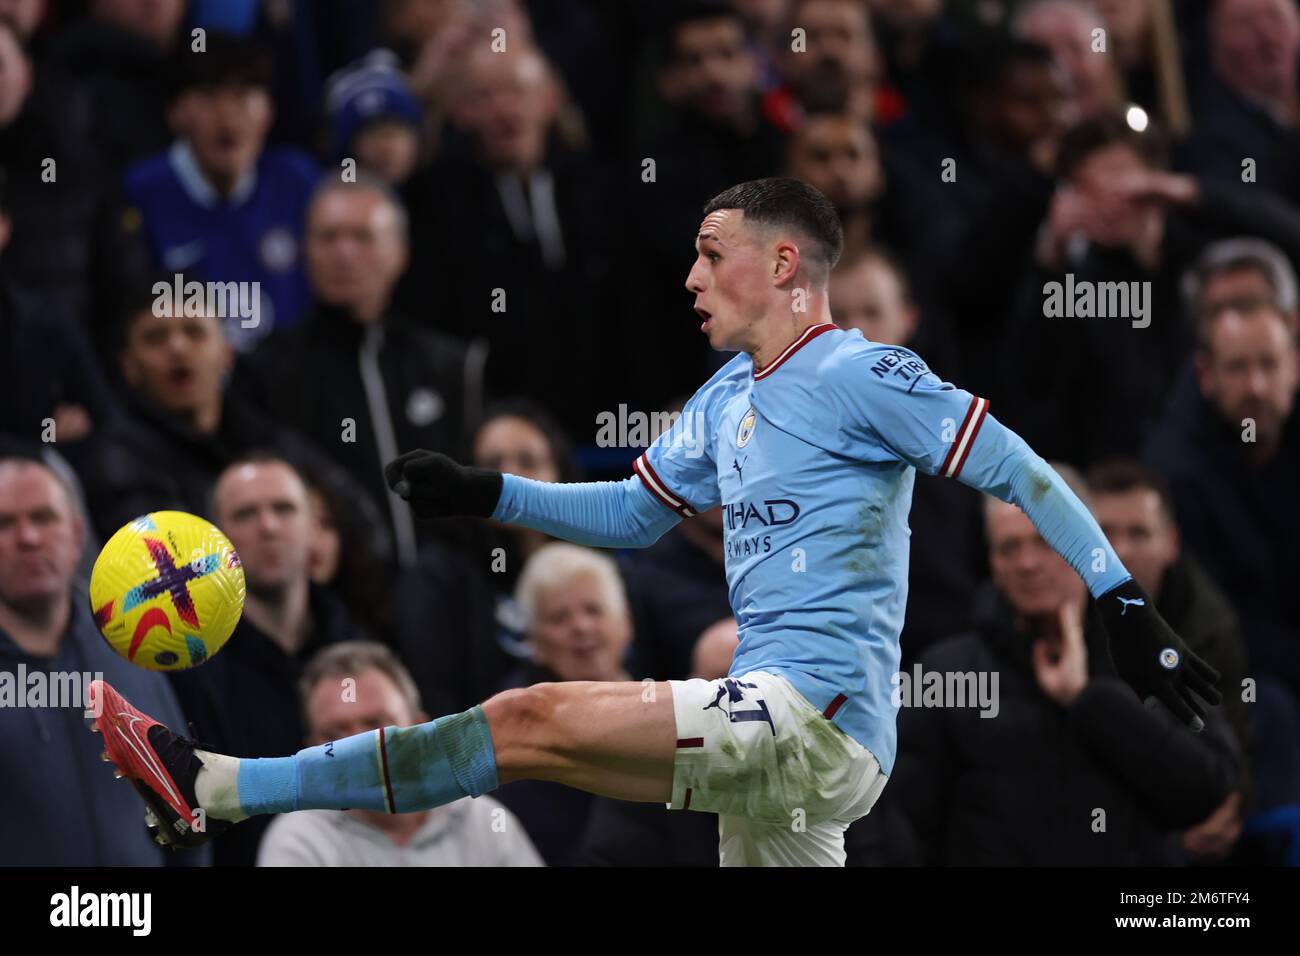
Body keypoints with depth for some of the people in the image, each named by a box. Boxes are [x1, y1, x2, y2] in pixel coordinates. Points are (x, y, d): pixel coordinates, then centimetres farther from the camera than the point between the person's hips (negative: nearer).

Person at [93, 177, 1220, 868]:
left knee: (531, 720, -16)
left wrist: (1125, 602, -13)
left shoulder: (859, 376, -6)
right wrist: (486, 493, 20)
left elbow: (1018, 472, -7)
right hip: (782, 738, 10)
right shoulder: (727, 399, 21)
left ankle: (214, 788, -20)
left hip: (817, 715, -10)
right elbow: (636, 512, 32)